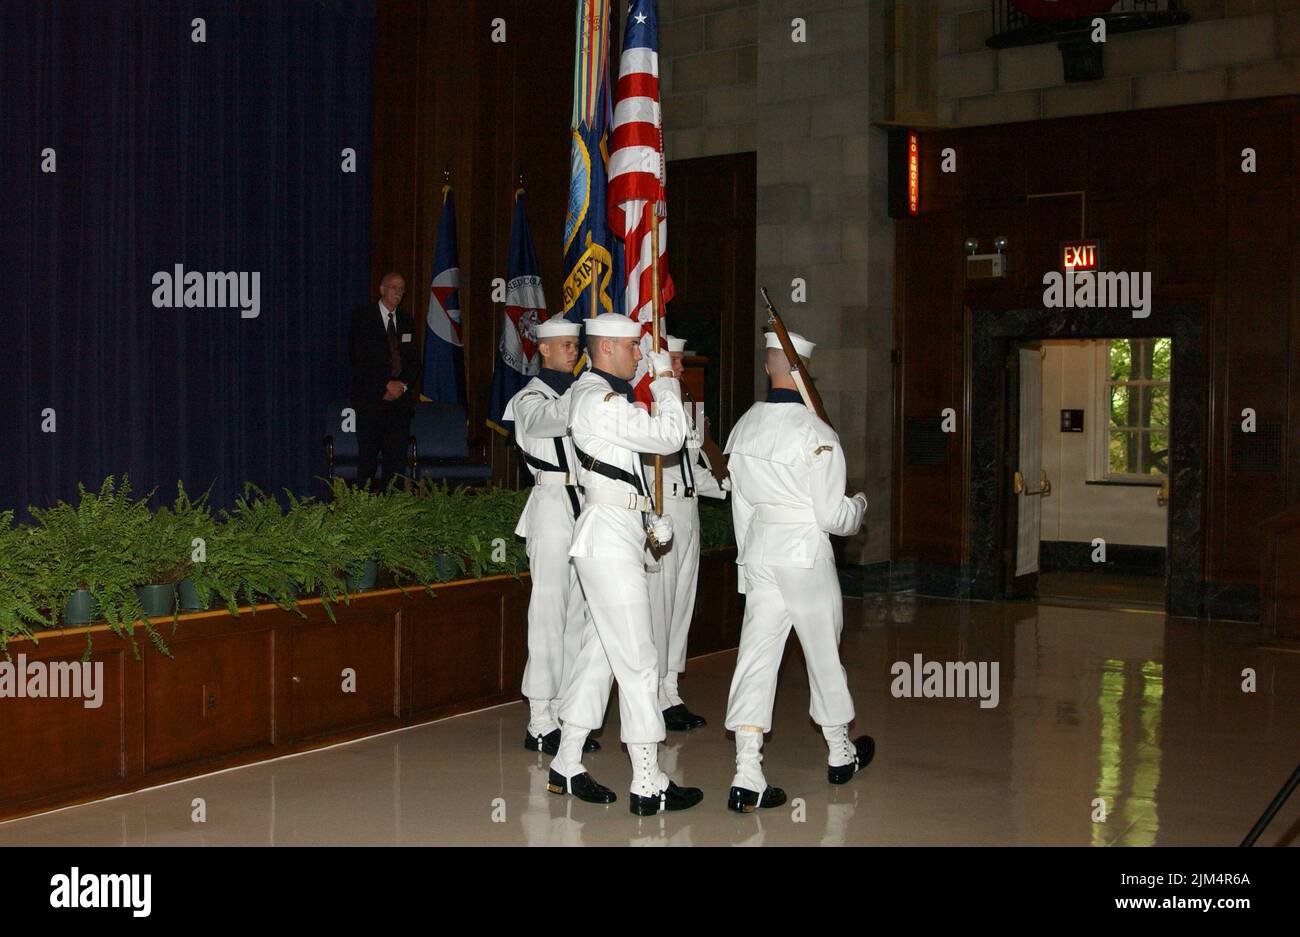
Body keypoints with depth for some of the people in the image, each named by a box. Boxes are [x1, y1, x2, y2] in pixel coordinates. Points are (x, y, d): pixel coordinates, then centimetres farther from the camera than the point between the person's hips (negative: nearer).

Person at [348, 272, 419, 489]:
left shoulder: (406, 321, 16)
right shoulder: (362, 317, 1)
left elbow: (413, 361, 14)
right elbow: (358, 359, -6)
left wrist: (402, 385, -5)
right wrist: (386, 385, -11)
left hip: (400, 397, 4)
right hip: (371, 398, -4)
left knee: (397, 457, -2)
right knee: (368, 456, -5)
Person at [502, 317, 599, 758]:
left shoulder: (575, 391, 19)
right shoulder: (531, 398, -4)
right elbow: (552, 419, -27)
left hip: (583, 510, 8)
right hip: (552, 507, -8)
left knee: (575, 614, 9)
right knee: (549, 614, -7)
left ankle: (564, 715, 15)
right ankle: (540, 725, -2)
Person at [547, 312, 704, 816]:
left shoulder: (601, 394, 18)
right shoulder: (599, 400, -16)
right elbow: (668, 437, -18)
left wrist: (650, 518, 16)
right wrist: (665, 380, -4)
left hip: (617, 533, 10)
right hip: (609, 534, -10)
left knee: (599, 652, 13)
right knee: (637, 660, -6)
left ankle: (566, 766, 20)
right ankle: (648, 786, 0)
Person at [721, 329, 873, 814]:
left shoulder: (743, 428, 3)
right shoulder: (816, 434, -16)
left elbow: (741, 507, 10)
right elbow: (832, 515, -14)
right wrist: (859, 504, 8)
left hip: (759, 555, 5)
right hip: (805, 556, -5)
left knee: (755, 656, 2)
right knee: (824, 654, 13)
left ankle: (746, 776, -4)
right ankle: (840, 753, 32)